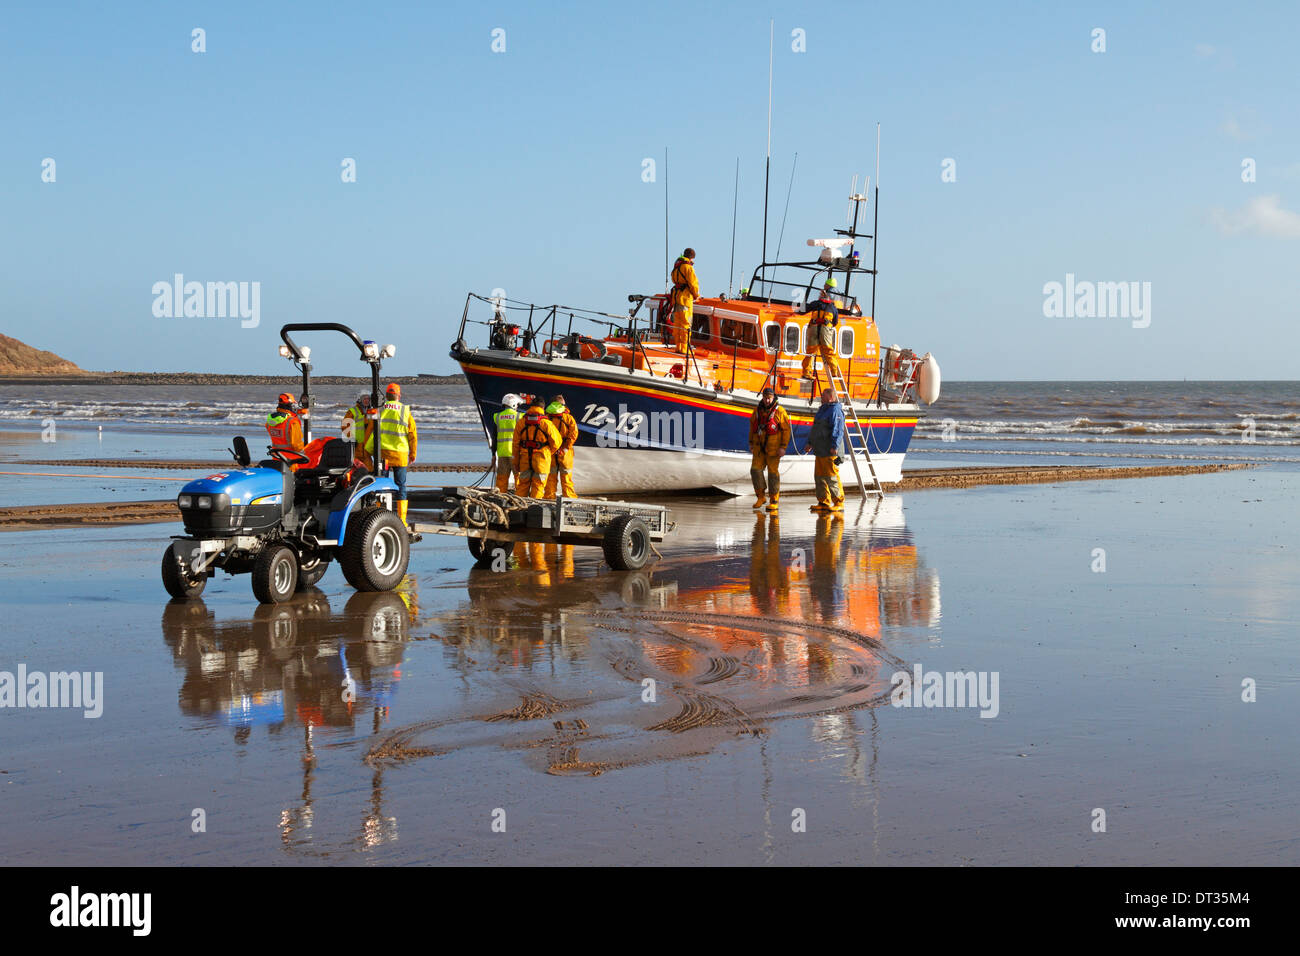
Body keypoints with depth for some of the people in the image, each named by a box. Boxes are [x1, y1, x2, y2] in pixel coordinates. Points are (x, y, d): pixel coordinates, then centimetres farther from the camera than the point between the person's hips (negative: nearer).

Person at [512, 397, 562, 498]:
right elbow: (556, 442, -2)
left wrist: (516, 462, 12)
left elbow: (516, 444, 5)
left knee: (522, 486, 12)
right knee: (538, 486, 4)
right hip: (541, 460, -3)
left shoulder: (521, 422, 1)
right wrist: (548, 454, 17)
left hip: (525, 459, 3)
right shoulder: (546, 423, -9)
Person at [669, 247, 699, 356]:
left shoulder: (676, 265, 14)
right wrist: (696, 295, 3)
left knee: (677, 323, 12)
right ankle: (684, 349, -7)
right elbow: (693, 283, -14)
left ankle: (678, 346, 16)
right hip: (685, 297, -8)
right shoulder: (688, 267, -12)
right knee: (685, 324, -6)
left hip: (676, 296, 8)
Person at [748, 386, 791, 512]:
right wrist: (751, 442, 13)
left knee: (773, 472, -1)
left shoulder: (779, 411, -10)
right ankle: (761, 497, 9)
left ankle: (774, 500, 8)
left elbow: (786, 430, -9)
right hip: (759, 447, 4)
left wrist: (783, 447, -14)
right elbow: (752, 426, 17)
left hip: (773, 447, -4)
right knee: (755, 470, -4)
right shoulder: (757, 411, 6)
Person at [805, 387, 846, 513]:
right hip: (820, 450, 10)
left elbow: (837, 430, -20)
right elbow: (816, 428, 28)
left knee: (832, 478, -9)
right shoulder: (823, 410, 20)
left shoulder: (835, 411, -12)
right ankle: (824, 502, 15)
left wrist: (834, 446, -27)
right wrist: (810, 443, 28)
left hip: (829, 451, -10)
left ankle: (839, 503, -6)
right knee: (819, 476, 10)